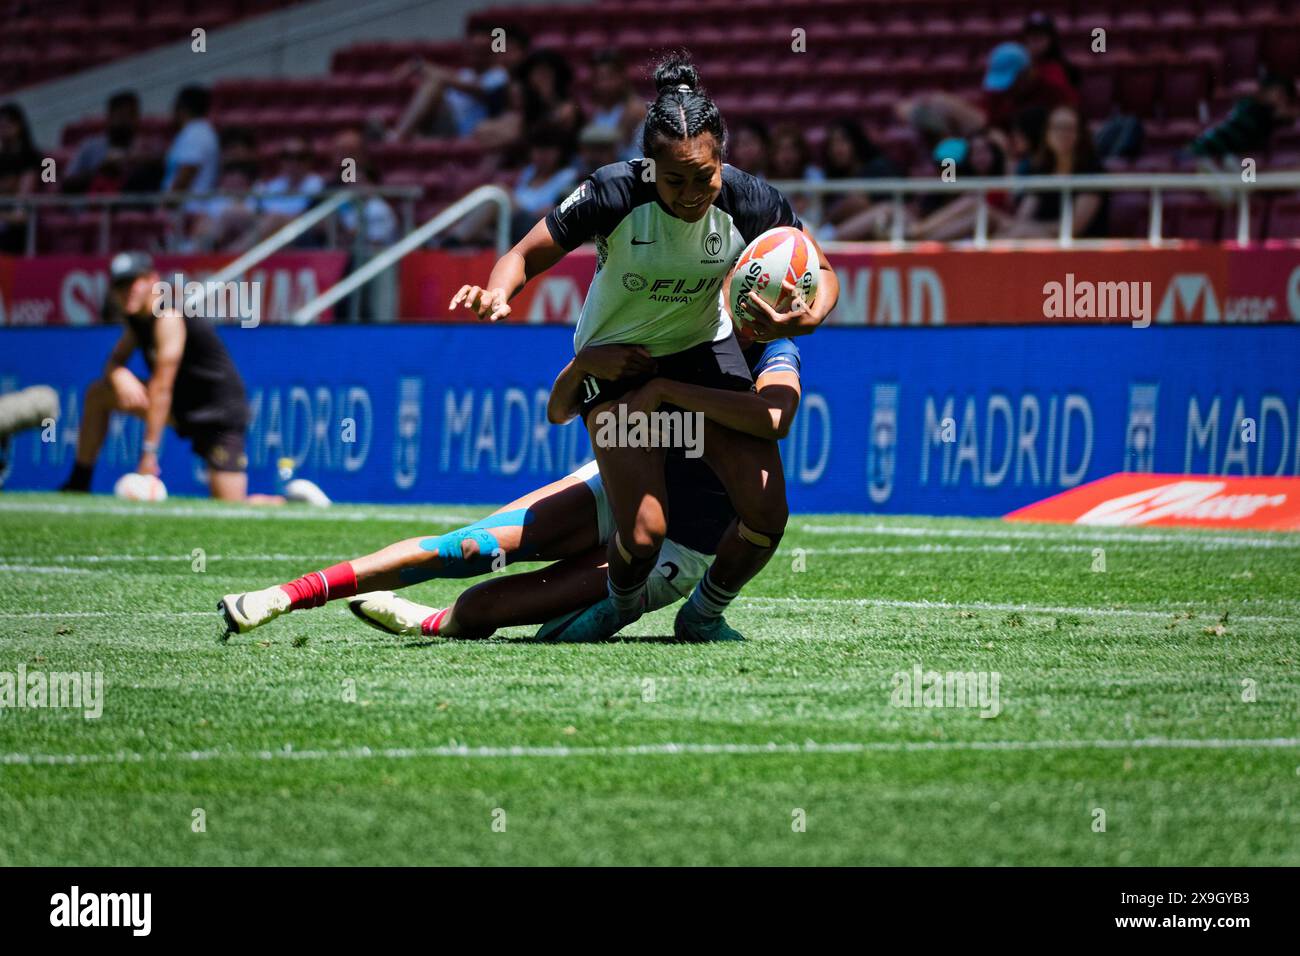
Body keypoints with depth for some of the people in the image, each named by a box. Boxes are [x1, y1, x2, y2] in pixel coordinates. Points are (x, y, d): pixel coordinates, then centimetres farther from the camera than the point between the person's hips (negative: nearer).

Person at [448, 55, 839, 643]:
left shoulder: (750, 203, -21)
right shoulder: (612, 196, -28)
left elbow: (821, 271, -4)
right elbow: (526, 256, -16)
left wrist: (810, 317, -27)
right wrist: (497, 294, -39)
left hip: (705, 351, 3)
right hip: (615, 357, -3)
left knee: (767, 515, -13)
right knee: (643, 533, -19)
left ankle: (704, 615, 18)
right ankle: (621, 604, 19)